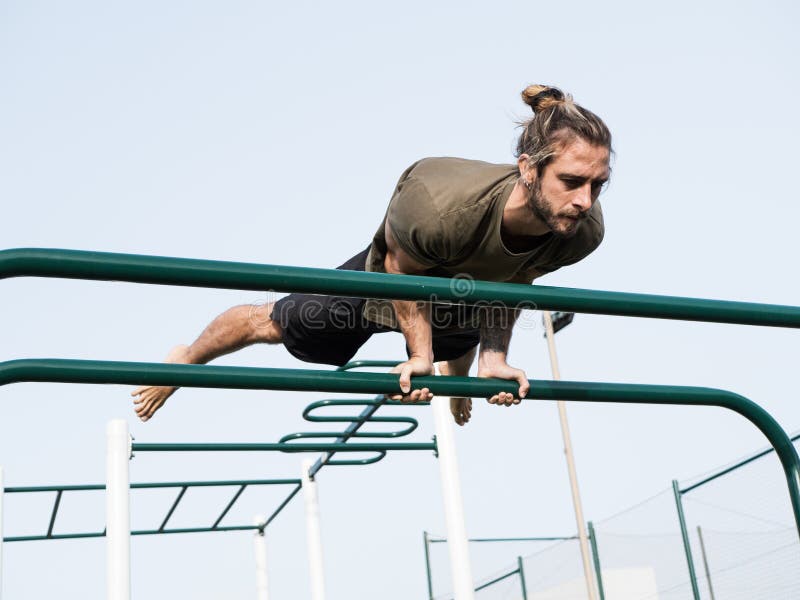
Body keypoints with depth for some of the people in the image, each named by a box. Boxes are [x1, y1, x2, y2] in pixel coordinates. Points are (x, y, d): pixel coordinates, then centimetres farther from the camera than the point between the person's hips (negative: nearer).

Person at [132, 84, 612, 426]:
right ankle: (186, 359, 48)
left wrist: (495, 356, -12)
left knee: (458, 342, 40)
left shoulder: (584, 230, -34)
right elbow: (402, 269, -27)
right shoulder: (441, 207, -50)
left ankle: (454, 382, 79)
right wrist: (419, 355, -20)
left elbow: (514, 281, -11)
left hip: (460, 302, 5)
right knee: (276, 325, 18)